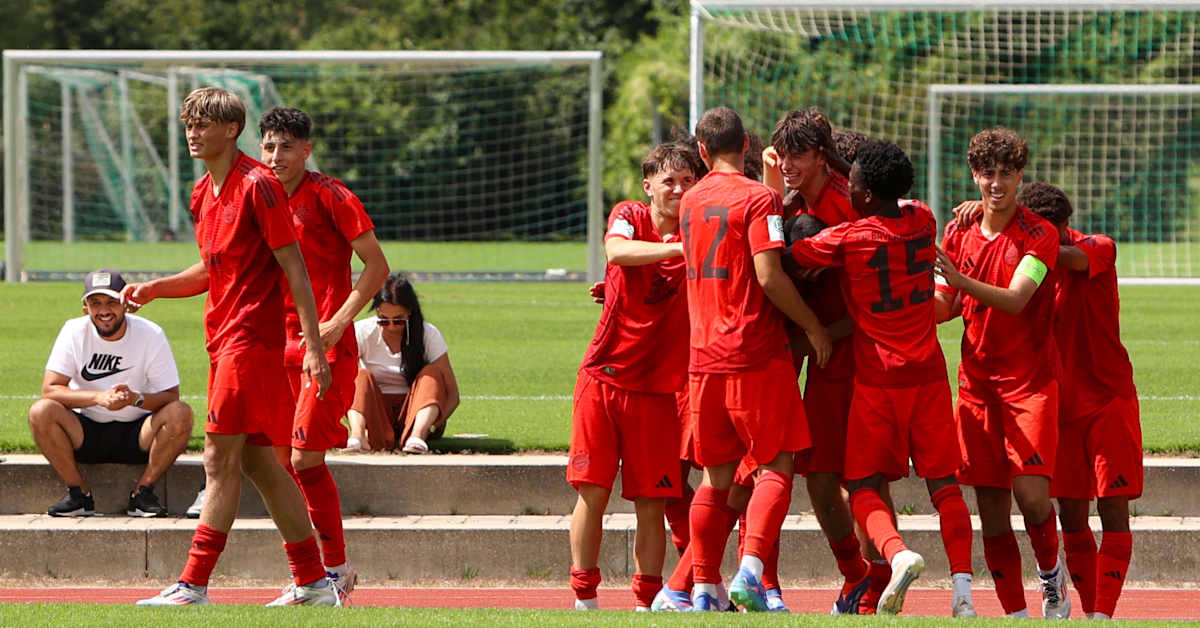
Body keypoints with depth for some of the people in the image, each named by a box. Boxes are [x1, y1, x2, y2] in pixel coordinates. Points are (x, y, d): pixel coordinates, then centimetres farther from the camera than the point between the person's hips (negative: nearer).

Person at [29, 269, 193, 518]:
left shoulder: (151, 335, -8)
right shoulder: (74, 332, -7)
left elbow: (170, 396, -10)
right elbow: (50, 389, -15)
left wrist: (136, 399, -32)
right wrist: (99, 398, -30)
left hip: (137, 437, 0)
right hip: (85, 434, 0)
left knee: (181, 414, -28)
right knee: (40, 412, -27)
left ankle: (143, 492, -16)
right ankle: (79, 495, -16)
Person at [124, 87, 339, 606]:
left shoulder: (258, 185, -12)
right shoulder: (204, 193, 14)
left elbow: (294, 268, -13)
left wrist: (313, 347, -17)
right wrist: (153, 288, 10)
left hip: (252, 339, -9)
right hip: (225, 338, 9)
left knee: (221, 459, -10)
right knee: (259, 462, 10)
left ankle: (194, 586, -11)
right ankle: (313, 582, 15)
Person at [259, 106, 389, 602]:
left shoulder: (330, 197, -8)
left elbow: (376, 266, -8)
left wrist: (338, 323, -17)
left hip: (327, 345, -7)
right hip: (281, 344, 7)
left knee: (306, 458, -13)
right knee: (282, 460, 3)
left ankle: (337, 567, -2)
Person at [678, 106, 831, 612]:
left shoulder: (691, 201, 12)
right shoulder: (758, 198, -8)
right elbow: (768, 276, -16)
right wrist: (813, 326, -6)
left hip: (704, 357, 6)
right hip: (756, 352, -6)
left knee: (716, 476, 10)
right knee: (775, 466, -1)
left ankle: (703, 589, 7)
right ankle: (750, 571, -16)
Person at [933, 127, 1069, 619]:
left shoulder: (1039, 235, -7)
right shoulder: (959, 232, 8)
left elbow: (1015, 299, -21)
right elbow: (944, 308, 12)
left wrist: (961, 281, -34)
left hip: (1030, 380, -4)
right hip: (977, 381, 4)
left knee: (1032, 495, -16)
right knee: (991, 508, 1)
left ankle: (1051, 574, 12)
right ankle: (1015, 612, 9)